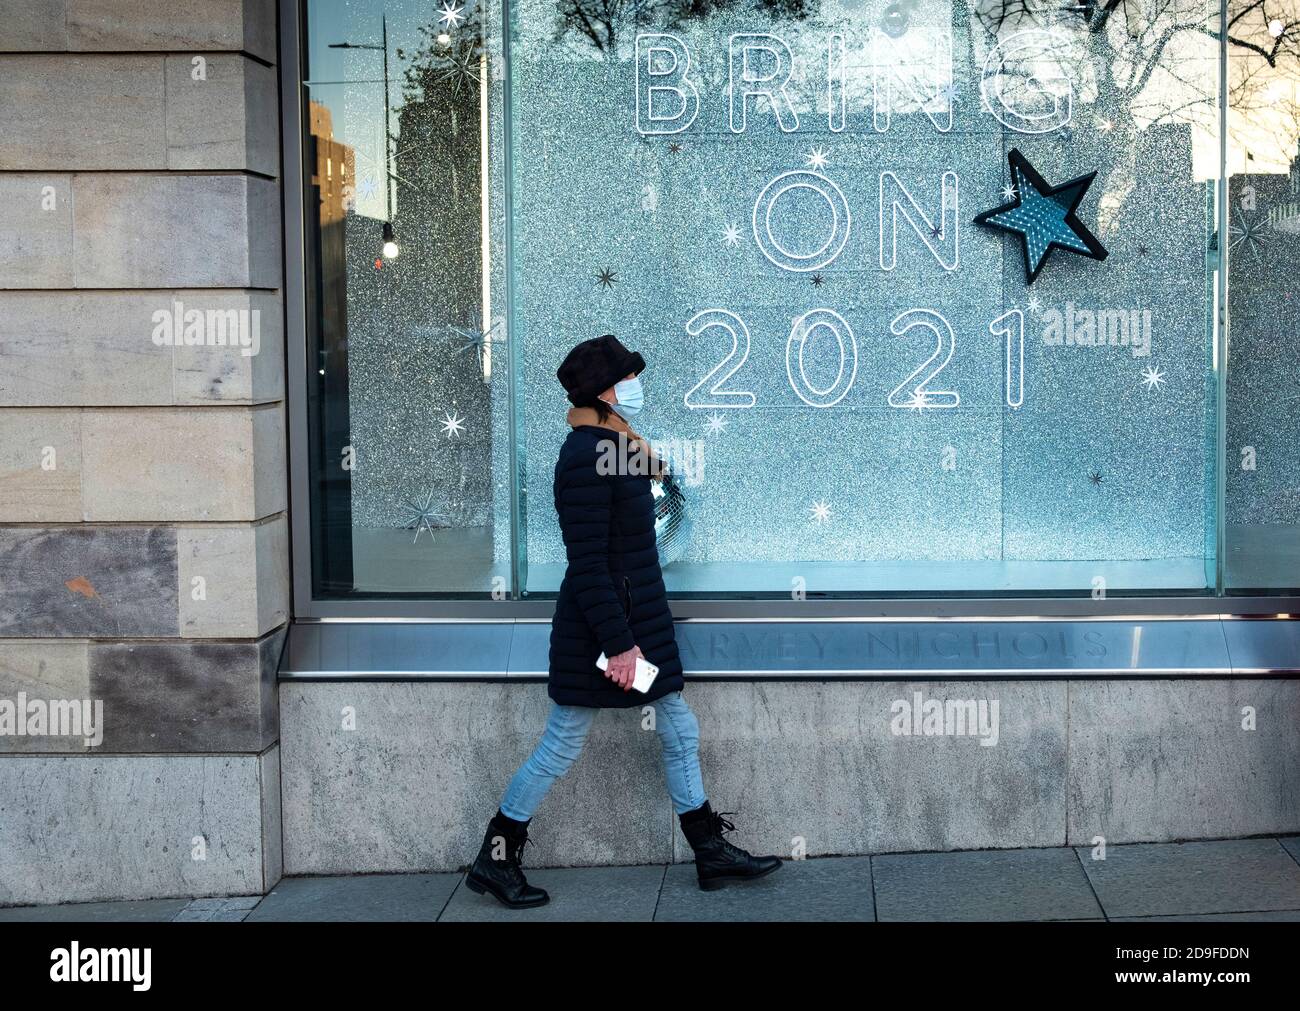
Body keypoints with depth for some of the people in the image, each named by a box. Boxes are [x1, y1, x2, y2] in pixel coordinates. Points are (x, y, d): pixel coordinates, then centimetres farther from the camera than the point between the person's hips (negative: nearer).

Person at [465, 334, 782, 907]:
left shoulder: (609, 446, 7)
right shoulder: (585, 460, -22)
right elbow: (589, 564, -24)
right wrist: (618, 644, -23)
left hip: (640, 616, 10)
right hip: (601, 623, -10)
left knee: (679, 732, 14)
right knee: (563, 743, 1)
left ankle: (711, 853, 24)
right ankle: (494, 859, 15)